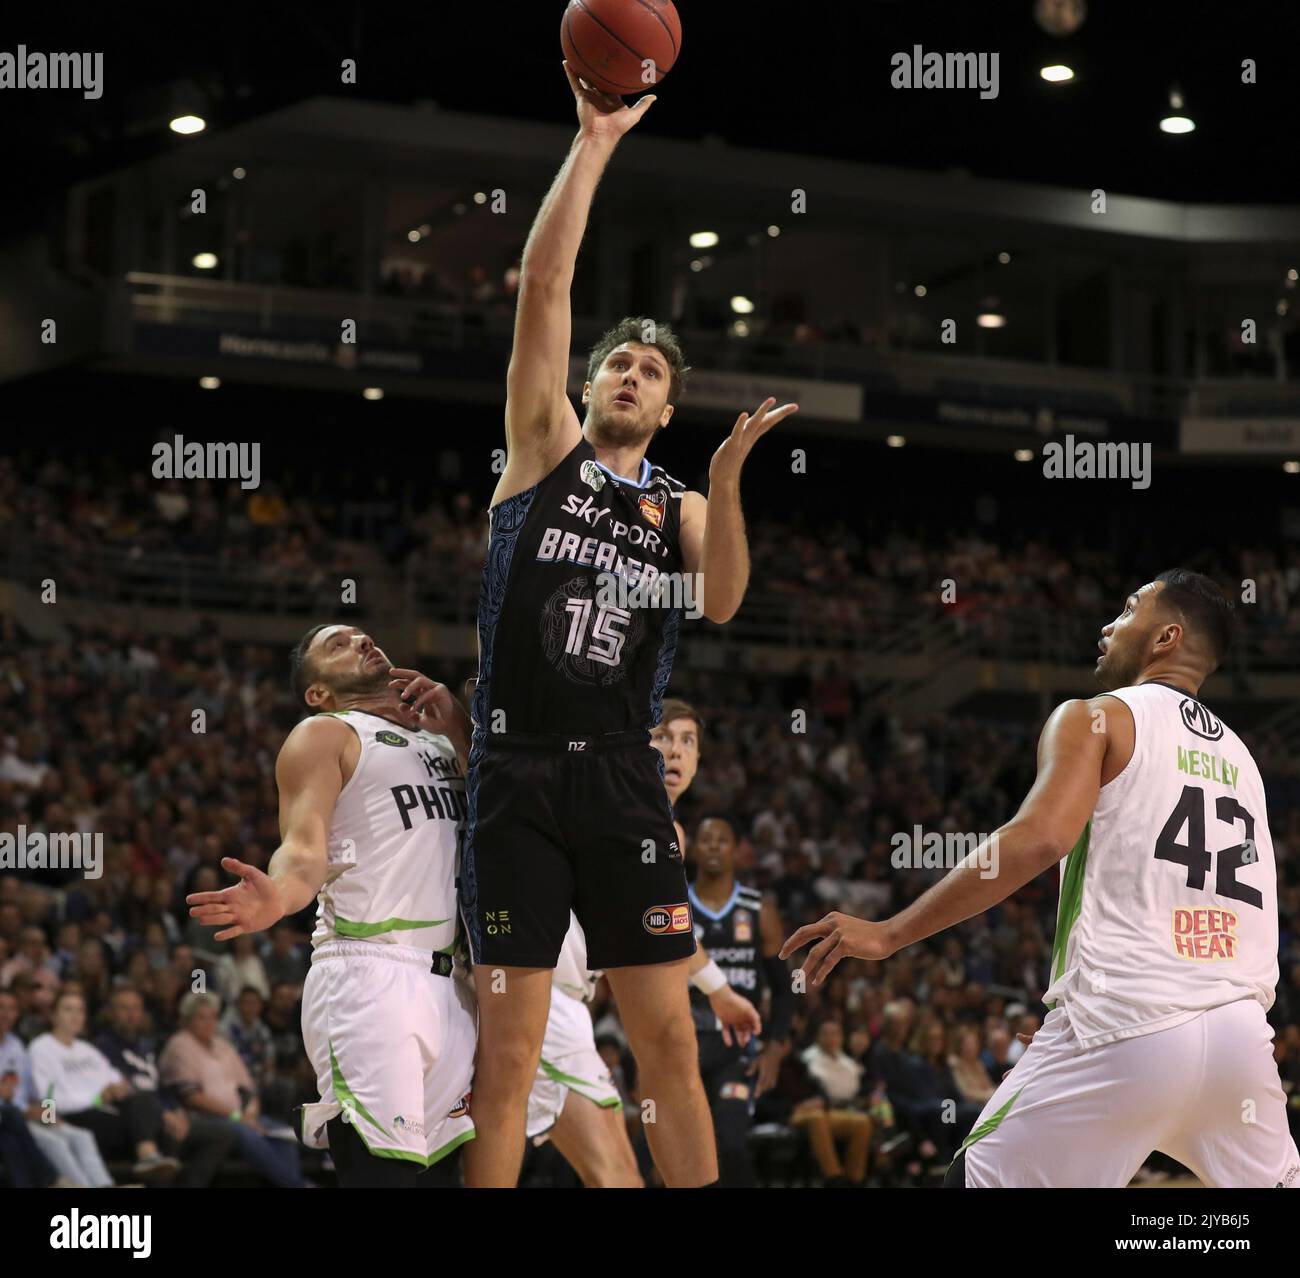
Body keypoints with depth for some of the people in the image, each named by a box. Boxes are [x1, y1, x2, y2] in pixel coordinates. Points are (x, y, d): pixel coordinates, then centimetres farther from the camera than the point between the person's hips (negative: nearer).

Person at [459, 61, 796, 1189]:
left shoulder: (678, 510, 15)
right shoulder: (544, 449, 9)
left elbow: (723, 602, -7)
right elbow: (543, 283, 0)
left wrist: (726, 480, -21)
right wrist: (595, 142, -4)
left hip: (624, 779, 2)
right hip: (517, 771, -2)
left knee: (667, 1038, 1)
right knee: (510, 1047, -3)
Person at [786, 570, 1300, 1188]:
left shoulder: (1094, 719, 4)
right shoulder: (1240, 756, 21)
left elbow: (1041, 837, -14)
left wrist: (888, 933, -14)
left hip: (1124, 1024, -5)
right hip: (1240, 1032, 5)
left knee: (978, 1179, 8)